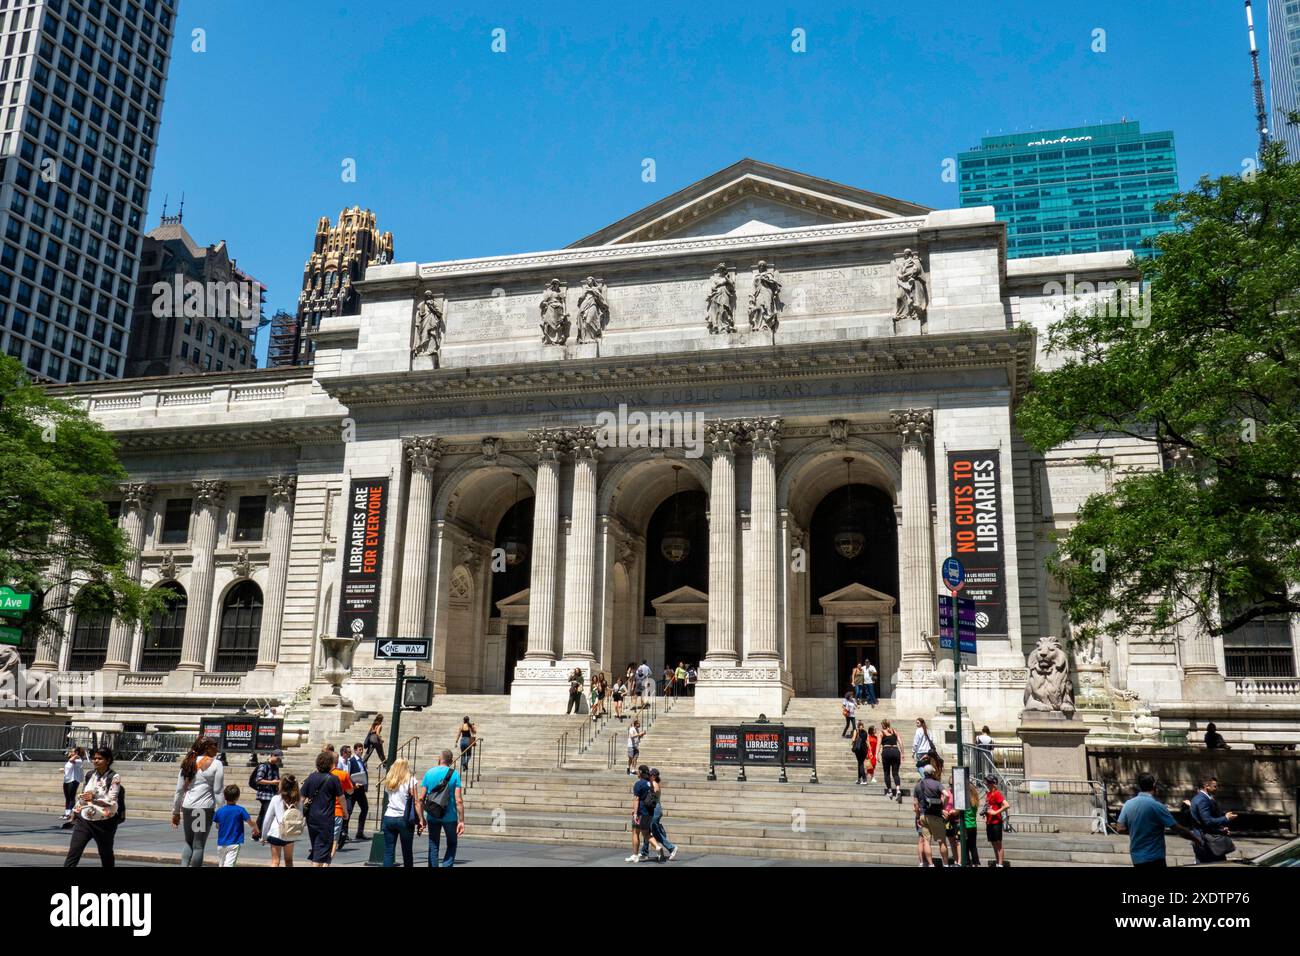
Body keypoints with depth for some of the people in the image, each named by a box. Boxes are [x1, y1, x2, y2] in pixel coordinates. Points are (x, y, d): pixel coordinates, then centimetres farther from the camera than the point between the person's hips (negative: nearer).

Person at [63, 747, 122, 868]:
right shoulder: (90, 776, 7)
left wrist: (94, 797, -34)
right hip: (84, 819, 4)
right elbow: (82, 795, 20)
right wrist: (75, 811, 17)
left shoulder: (114, 777, -11)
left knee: (106, 855, 11)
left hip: (104, 822, -4)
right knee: (73, 853, -7)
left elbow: (112, 800, -20)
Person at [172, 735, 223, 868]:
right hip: (205, 808, -5)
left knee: (188, 842, 18)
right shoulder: (216, 764, -5)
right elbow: (218, 791, -8)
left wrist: (175, 812, 18)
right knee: (199, 845, 3)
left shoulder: (188, 763, 10)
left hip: (187, 807, 5)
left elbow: (179, 790, 12)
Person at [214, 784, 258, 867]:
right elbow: (251, 823, -6)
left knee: (221, 864, 20)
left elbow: (217, 826, 11)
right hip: (234, 844, -3)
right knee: (229, 864, -10)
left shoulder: (219, 811, -2)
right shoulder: (240, 810, -10)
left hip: (221, 844, 4)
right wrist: (257, 830, 14)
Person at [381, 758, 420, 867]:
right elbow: (415, 802, -5)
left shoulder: (388, 781, 9)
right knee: (407, 853, 7)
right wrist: (420, 820, -3)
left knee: (388, 852, 3)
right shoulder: (410, 779, -3)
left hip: (388, 818, 3)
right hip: (404, 819, -3)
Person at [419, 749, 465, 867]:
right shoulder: (454, 774, -8)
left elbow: (421, 798, -2)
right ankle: (446, 865, -5)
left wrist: (421, 818, 6)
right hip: (449, 817, -2)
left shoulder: (429, 773, 0)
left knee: (433, 847, 13)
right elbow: (458, 800, -13)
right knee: (451, 844, 15)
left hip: (432, 817, 2)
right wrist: (461, 821, -9)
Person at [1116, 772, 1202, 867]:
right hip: (1154, 858, -6)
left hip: (1136, 857, 6)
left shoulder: (1128, 804, 1)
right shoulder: (1156, 806, -16)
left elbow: (1120, 828, 3)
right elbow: (1178, 829, -12)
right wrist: (1196, 839, 4)